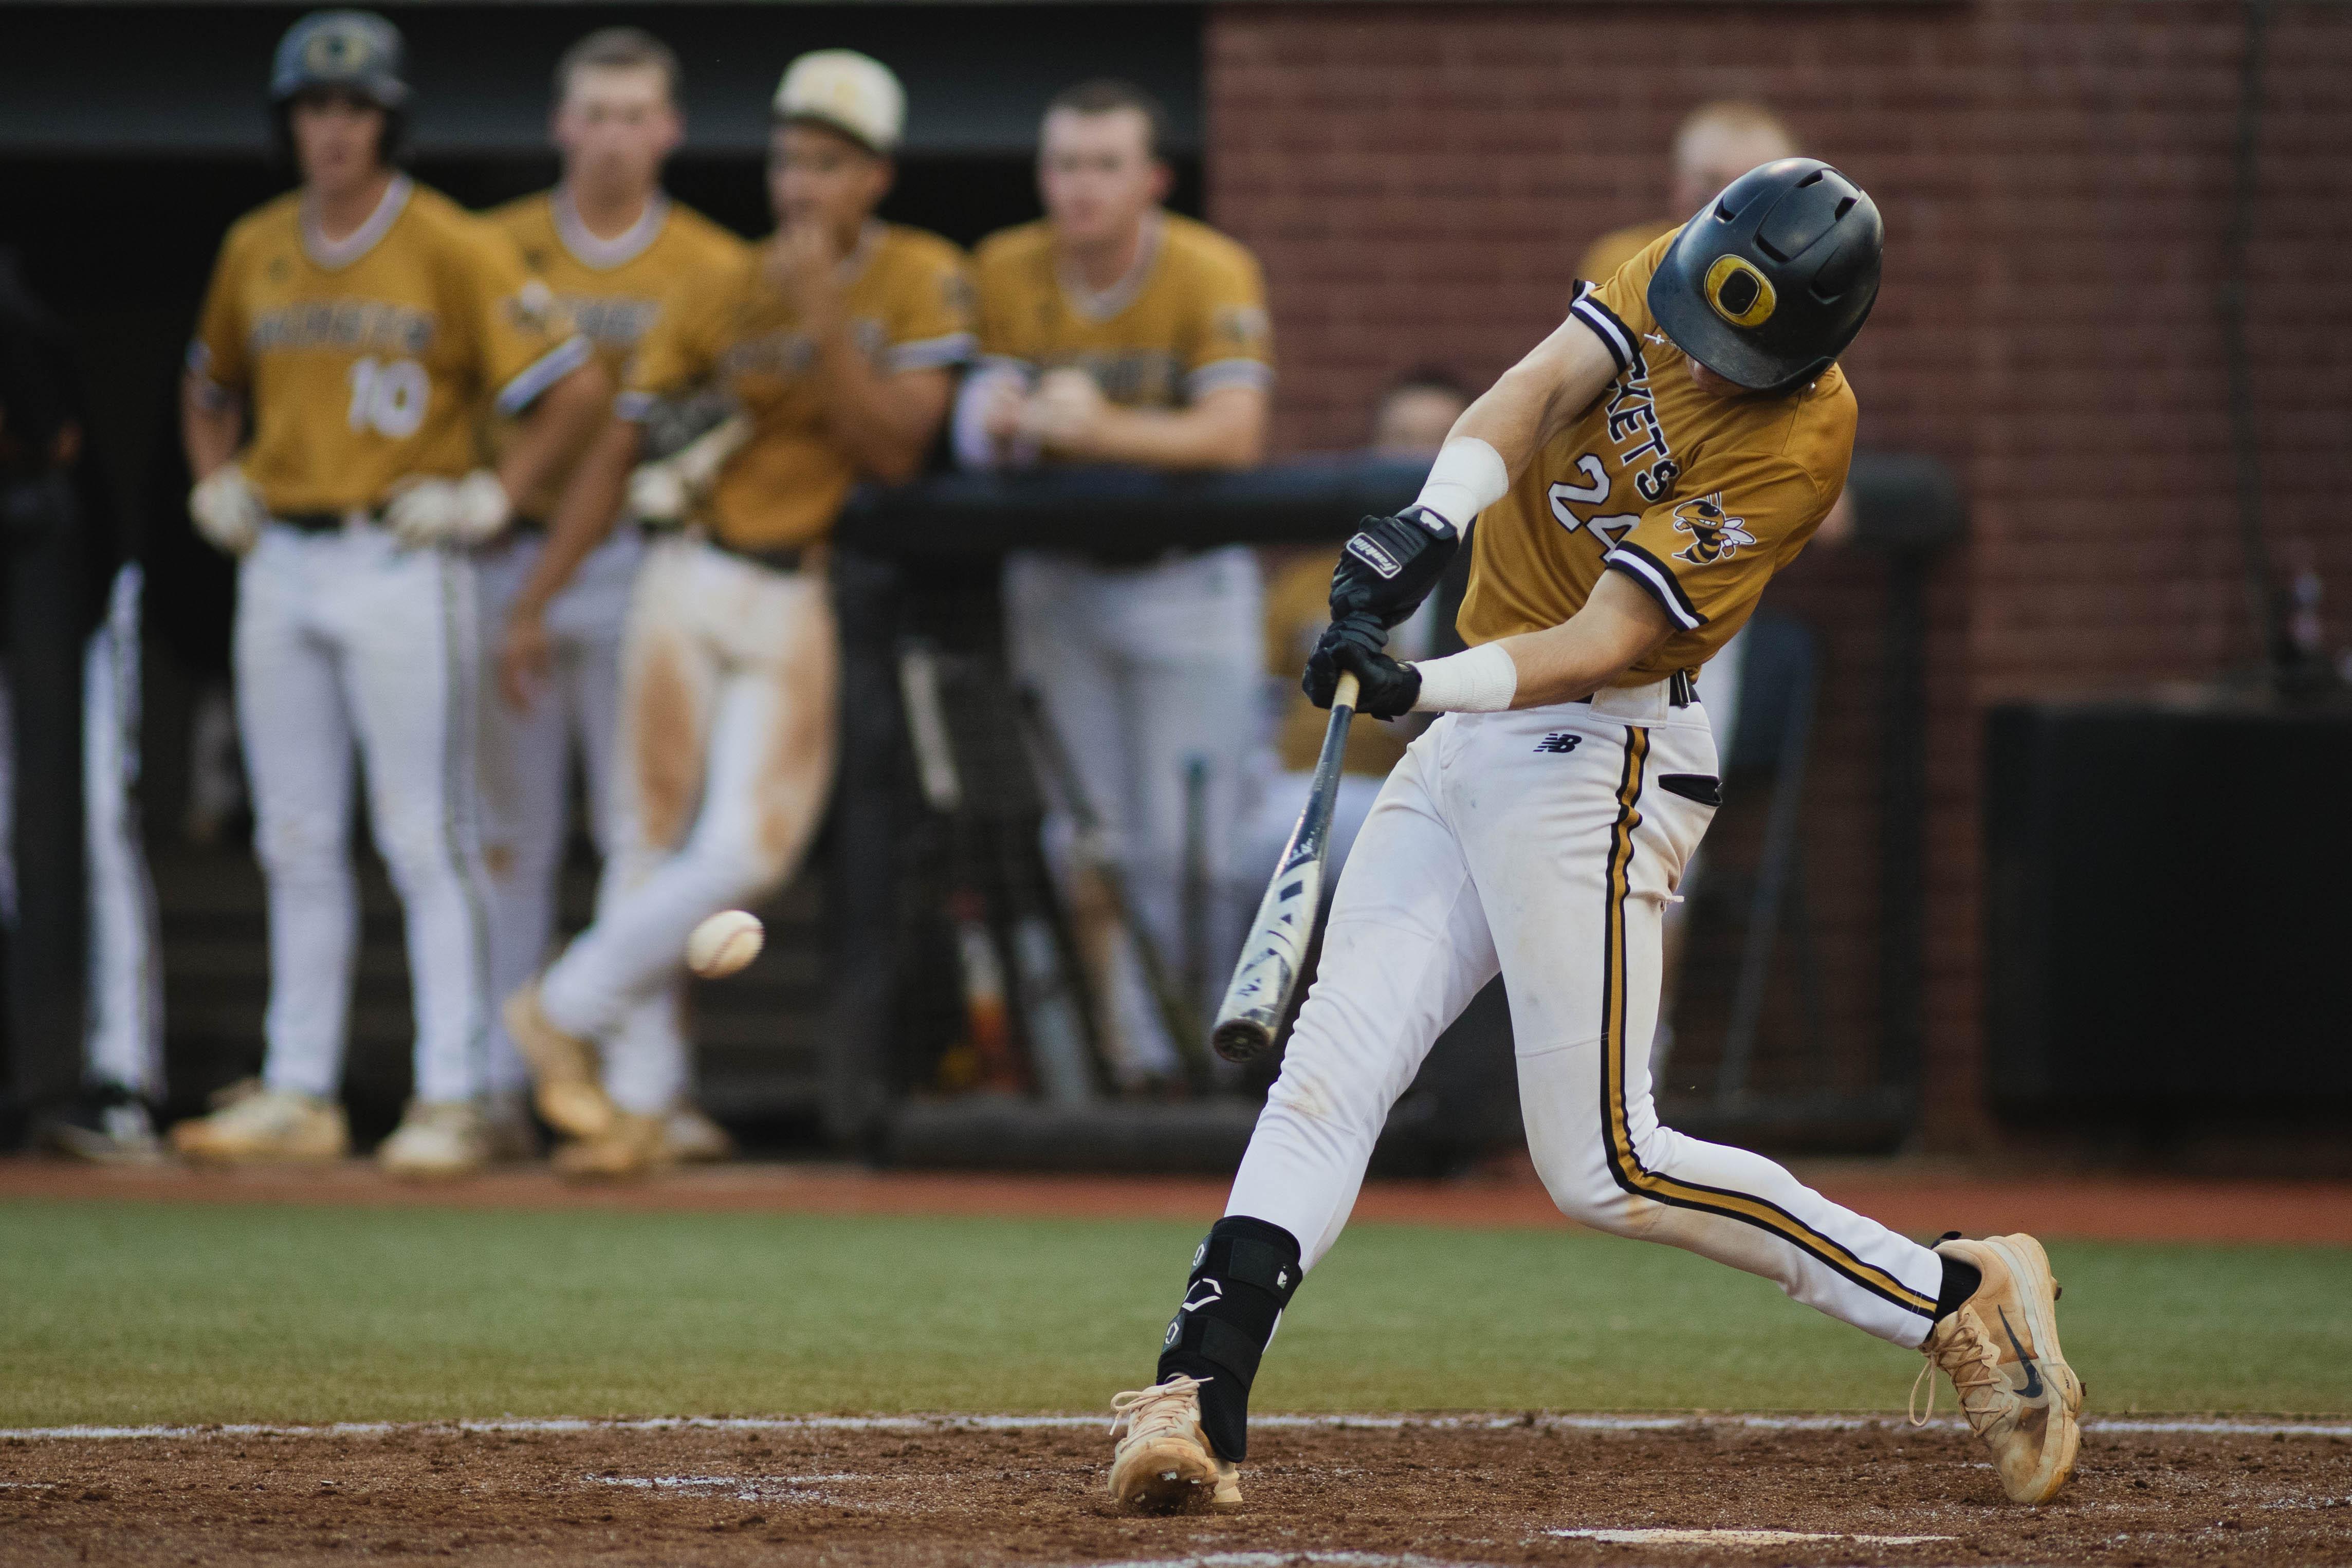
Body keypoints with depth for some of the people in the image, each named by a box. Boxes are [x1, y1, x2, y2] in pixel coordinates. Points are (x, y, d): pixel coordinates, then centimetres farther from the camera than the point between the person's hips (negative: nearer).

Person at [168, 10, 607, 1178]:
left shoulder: (453, 249, -7)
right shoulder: (255, 250, 10)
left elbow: (575, 388, -9)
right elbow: (211, 390, 28)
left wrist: (493, 498, -11)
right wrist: (213, 485, 13)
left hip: (401, 566, -6)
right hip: (279, 564, 6)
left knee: (425, 839, -6)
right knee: (296, 843, 9)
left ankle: (451, 1098, -6)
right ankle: (297, 1095, 15)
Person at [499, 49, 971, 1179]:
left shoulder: (920, 282, -3)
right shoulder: (720, 298, 2)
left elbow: (894, 450, -11)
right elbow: (617, 451, 5)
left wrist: (824, 320, -19)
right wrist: (534, 603, 3)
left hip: (806, 605, -1)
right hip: (693, 582, 1)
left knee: (747, 851, -11)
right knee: (650, 839, -1)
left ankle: (567, 1008, 7)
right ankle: (635, 1096, 7)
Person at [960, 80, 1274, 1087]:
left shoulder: (1214, 275, -13)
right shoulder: (1004, 273, -1)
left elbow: (1235, 434, -23)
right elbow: (980, 428, -3)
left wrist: (1105, 430, -35)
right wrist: (996, 421, -27)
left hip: (1186, 580, -4)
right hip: (1055, 580, 4)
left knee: (1190, 845, -8)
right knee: (1087, 839, 2)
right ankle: (1127, 1052, 8)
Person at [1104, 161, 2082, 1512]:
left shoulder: (1799, 440, -19)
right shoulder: (1667, 283, 1)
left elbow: (1610, 639, -24)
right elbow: (1540, 391, -14)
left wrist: (1428, 688, -37)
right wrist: (1440, 514, -33)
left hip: (1591, 758, -7)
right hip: (1471, 744, 7)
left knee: (1604, 1170, -10)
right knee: (1326, 1077, -4)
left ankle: (1961, 1299, -2)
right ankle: (1198, 1399, -9)